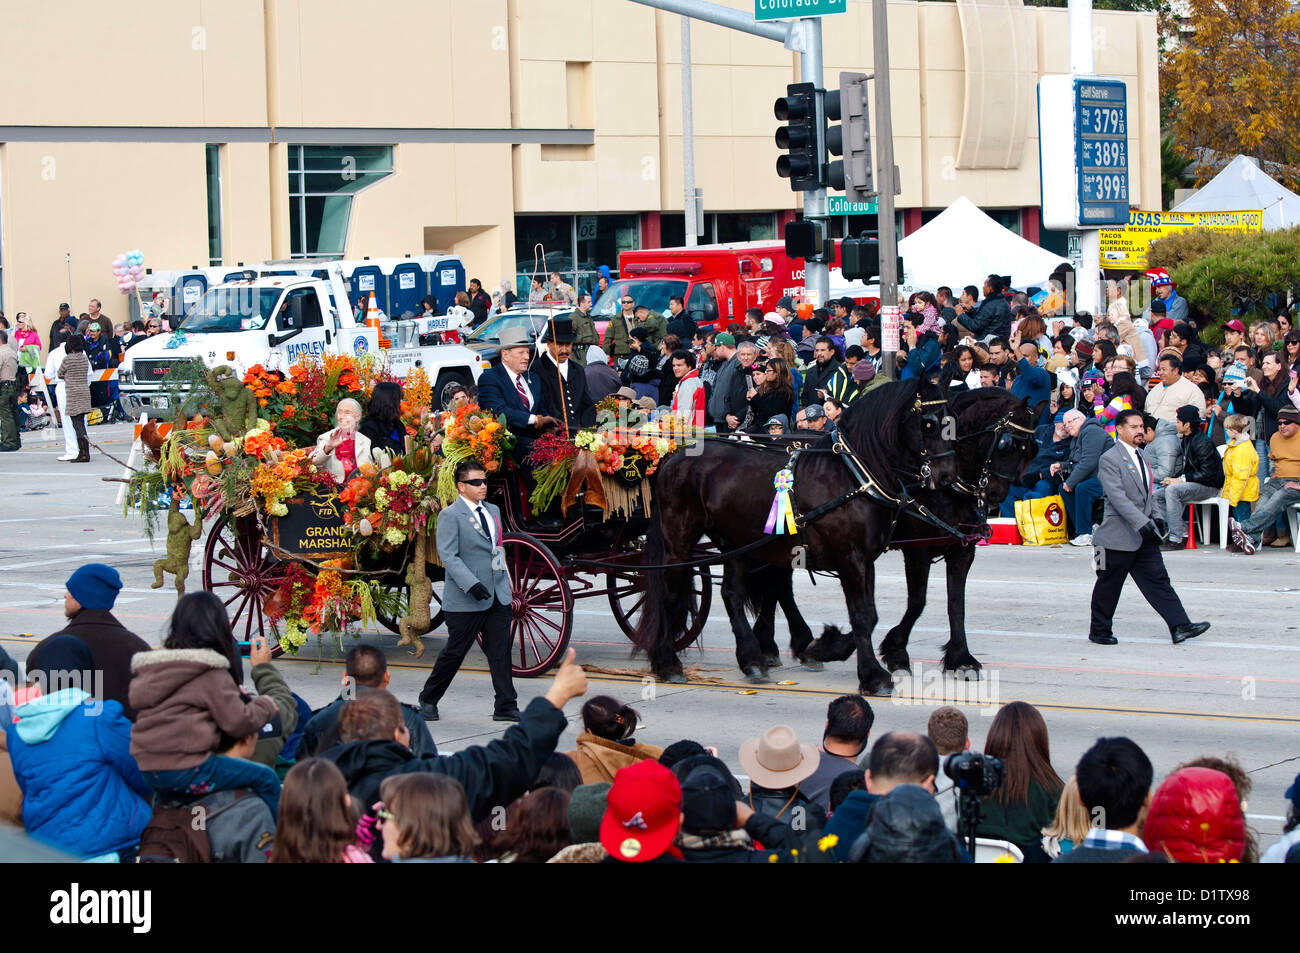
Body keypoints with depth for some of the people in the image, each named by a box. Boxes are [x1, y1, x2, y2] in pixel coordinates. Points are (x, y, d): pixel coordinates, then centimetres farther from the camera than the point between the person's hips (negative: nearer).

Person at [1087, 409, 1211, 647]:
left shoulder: (1141, 456, 15)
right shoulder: (1110, 459, -13)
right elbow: (1117, 497, -23)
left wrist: (1152, 519, 15)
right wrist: (1141, 523, -29)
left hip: (1144, 537, 7)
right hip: (1119, 535, -7)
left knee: (1158, 580, 0)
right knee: (1108, 585, 4)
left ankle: (1180, 626, -6)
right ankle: (1099, 631, 17)